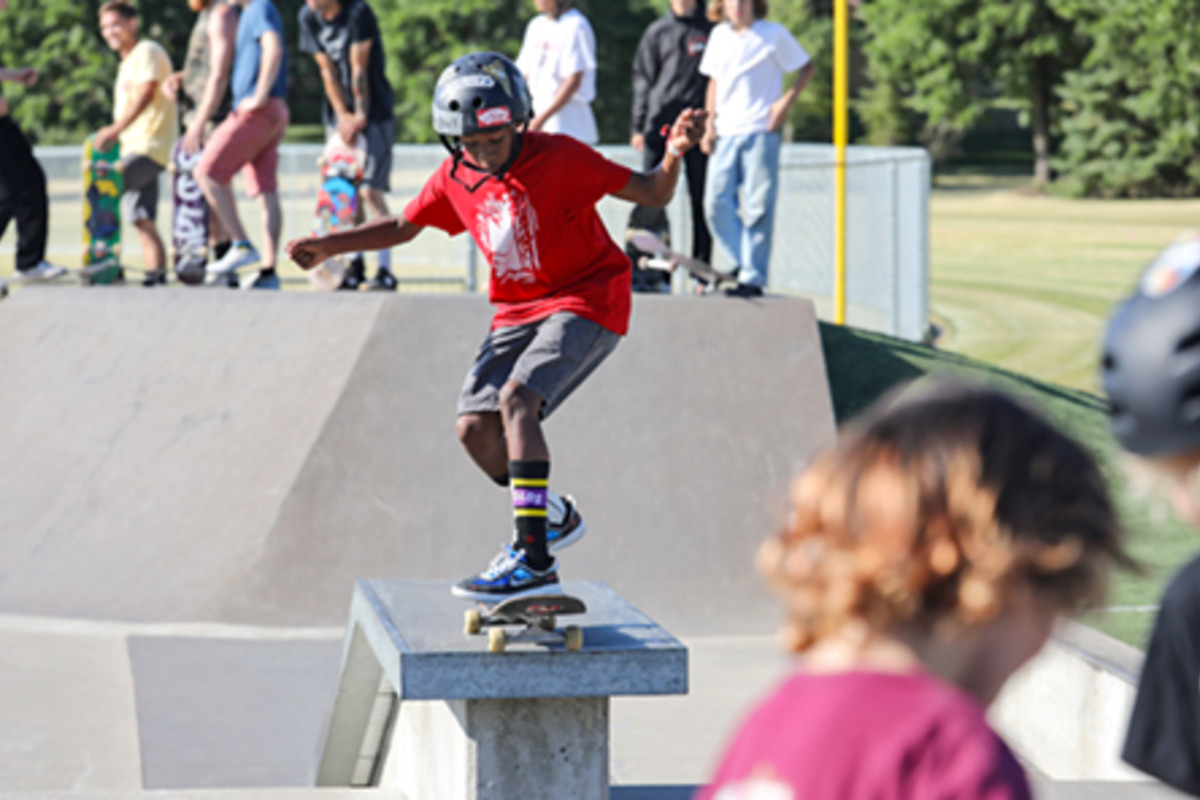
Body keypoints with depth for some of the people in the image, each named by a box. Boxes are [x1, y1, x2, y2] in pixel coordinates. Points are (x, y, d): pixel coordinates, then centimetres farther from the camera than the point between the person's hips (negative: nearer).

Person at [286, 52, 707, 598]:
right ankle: (554, 517, 22)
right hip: (518, 311, 7)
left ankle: (533, 561, -29)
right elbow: (402, 227, 16)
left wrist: (674, 156, -35)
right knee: (474, 425, -5)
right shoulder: (456, 178, -1)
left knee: (516, 398, -27)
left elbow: (651, 194, -15)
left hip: (585, 301, -7)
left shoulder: (558, 157, -17)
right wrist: (329, 246, 7)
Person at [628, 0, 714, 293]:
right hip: (660, 123, 1)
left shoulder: (712, 31, 8)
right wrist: (638, 126, 4)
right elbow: (643, 80, 11)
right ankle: (656, 269, -1)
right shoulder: (657, 32, 11)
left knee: (701, 200, 1)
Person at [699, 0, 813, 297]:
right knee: (716, 202, -5)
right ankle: (741, 262, 11)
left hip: (762, 131, -4)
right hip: (725, 133, 4)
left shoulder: (774, 34, 0)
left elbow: (806, 67, 7)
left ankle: (753, 278, -2)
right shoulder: (720, 35, 13)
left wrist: (786, 100, -8)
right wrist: (710, 124, 12)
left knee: (758, 207, -6)